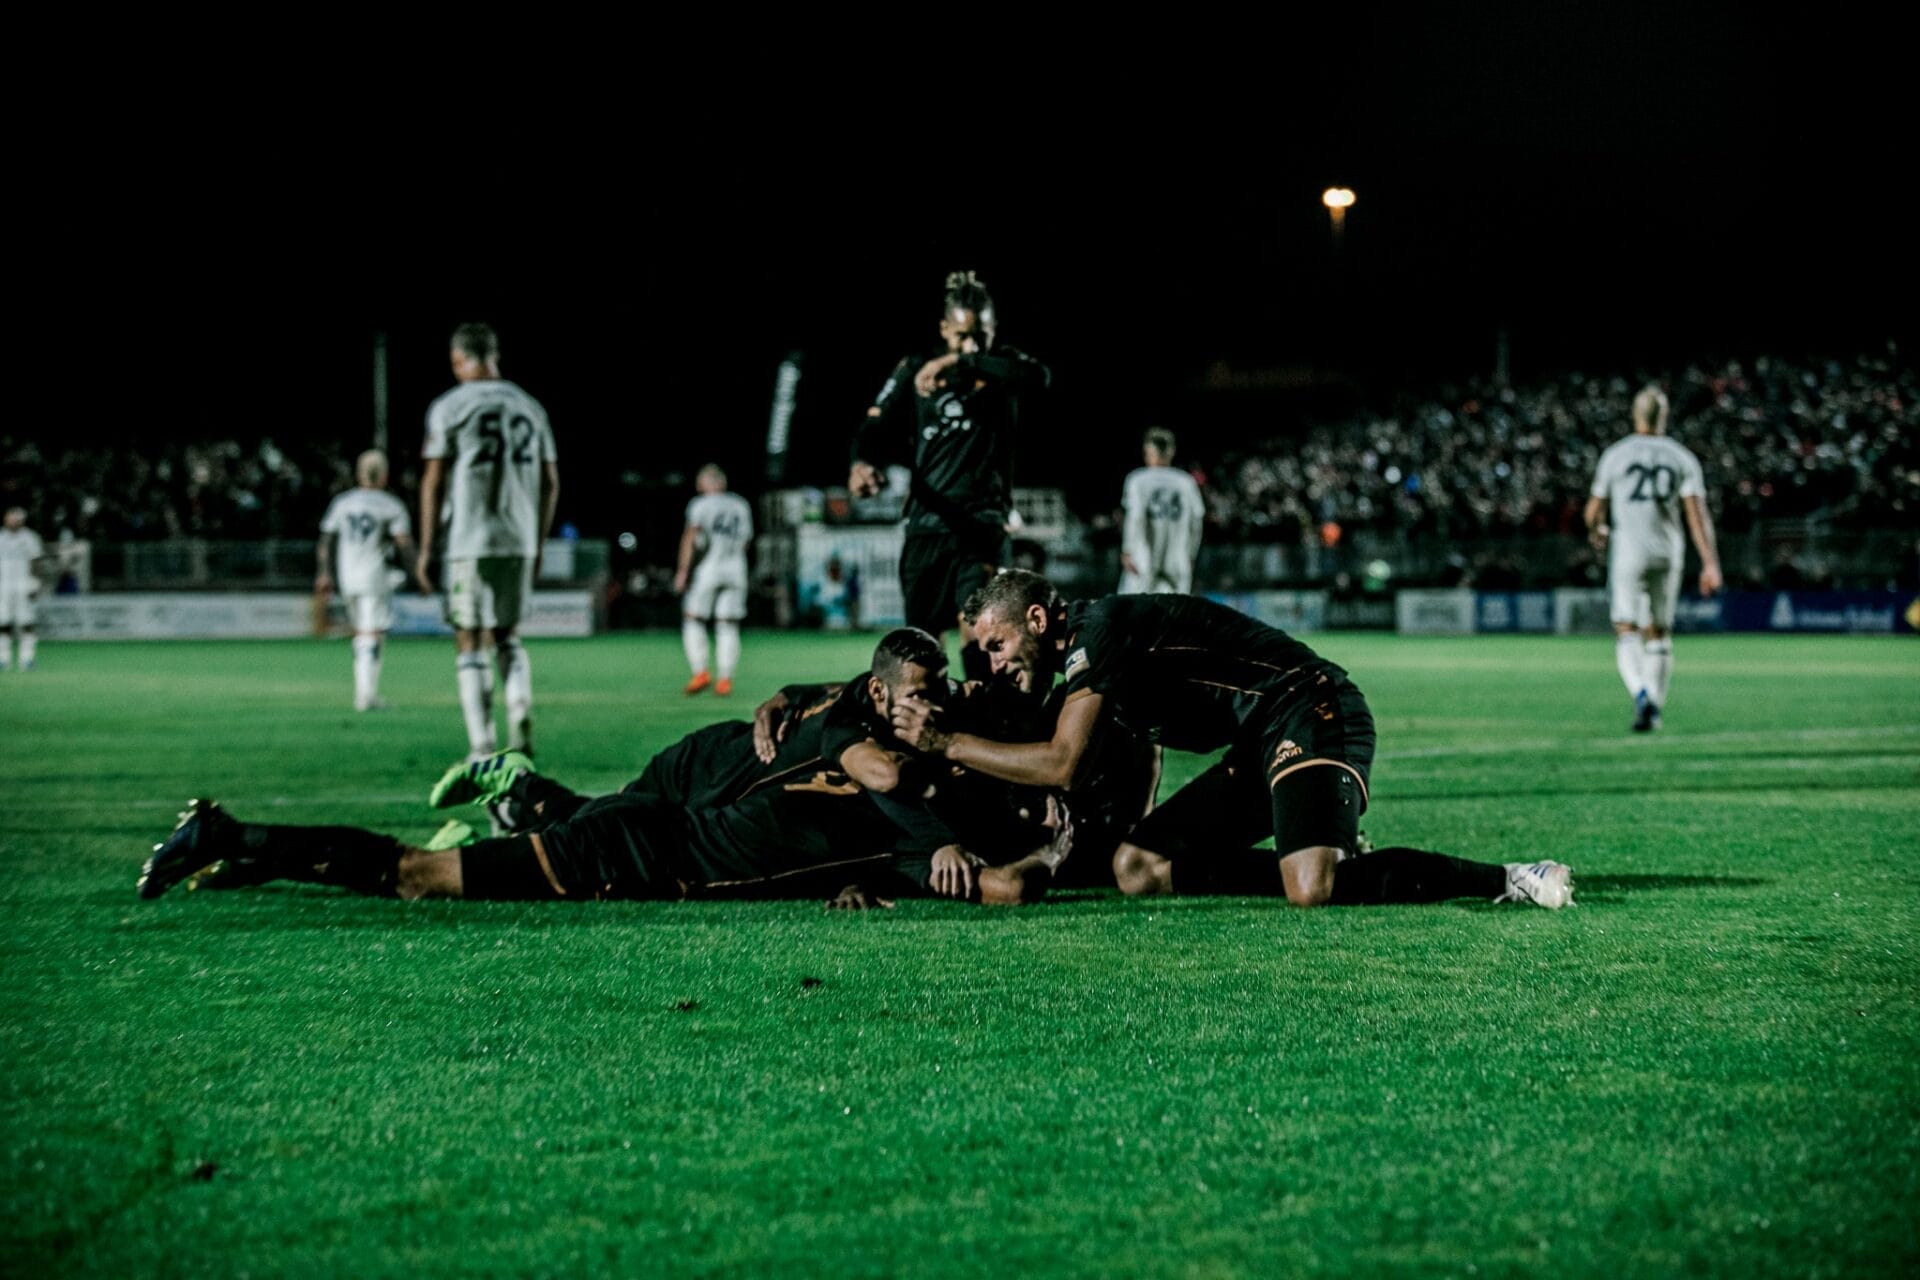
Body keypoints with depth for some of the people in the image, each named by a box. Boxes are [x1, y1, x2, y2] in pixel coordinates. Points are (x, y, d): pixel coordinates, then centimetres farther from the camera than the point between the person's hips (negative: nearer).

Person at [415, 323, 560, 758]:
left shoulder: (449, 407, -4)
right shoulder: (529, 407, 10)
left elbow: (434, 481, -6)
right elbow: (550, 482, 11)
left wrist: (426, 550, 0)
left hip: (469, 543, -4)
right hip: (520, 542, 4)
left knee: (470, 645, 2)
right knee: (507, 637, 18)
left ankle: (482, 749, -3)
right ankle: (521, 715, -6)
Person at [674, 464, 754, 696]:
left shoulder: (700, 505, -1)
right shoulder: (741, 506, 14)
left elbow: (690, 537, -9)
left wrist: (683, 571, -9)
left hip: (707, 570, -4)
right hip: (735, 570, 4)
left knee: (694, 620, 5)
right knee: (728, 626, 4)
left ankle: (701, 672, -7)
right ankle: (724, 679, 0)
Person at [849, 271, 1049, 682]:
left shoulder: (1002, 367, 3)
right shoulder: (914, 370, 7)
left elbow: (1039, 377, -20)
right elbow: (877, 428, 1)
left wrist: (961, 363, -29)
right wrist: (863, 462, -23)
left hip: (984, 522, -2)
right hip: (927, 522, 2)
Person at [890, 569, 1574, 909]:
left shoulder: (1096, 627, -12)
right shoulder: (1077, 666, 17)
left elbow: (1060, 765, -19)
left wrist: (945, 742, -12)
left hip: (1309, 710, -10)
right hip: (1261, 749, 10)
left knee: (1311, 892, -30)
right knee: (1138, 865, 1)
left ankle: (1505, 880, -17)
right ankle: (1333, 862, 1)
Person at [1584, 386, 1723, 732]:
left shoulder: (1616, 454, -1)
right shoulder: (1682, 457, 3)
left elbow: (1594, 509, 5)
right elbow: (1697, 513, -6)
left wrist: (1597, 532, 28)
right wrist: (1710, 564, -8)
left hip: (1627, 552, -2)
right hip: (1667, 554, 2)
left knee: (1627, 634, -5)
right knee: (1659, 635, 17)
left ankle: (1642, 694, -31)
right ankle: (1654, 710, 19)